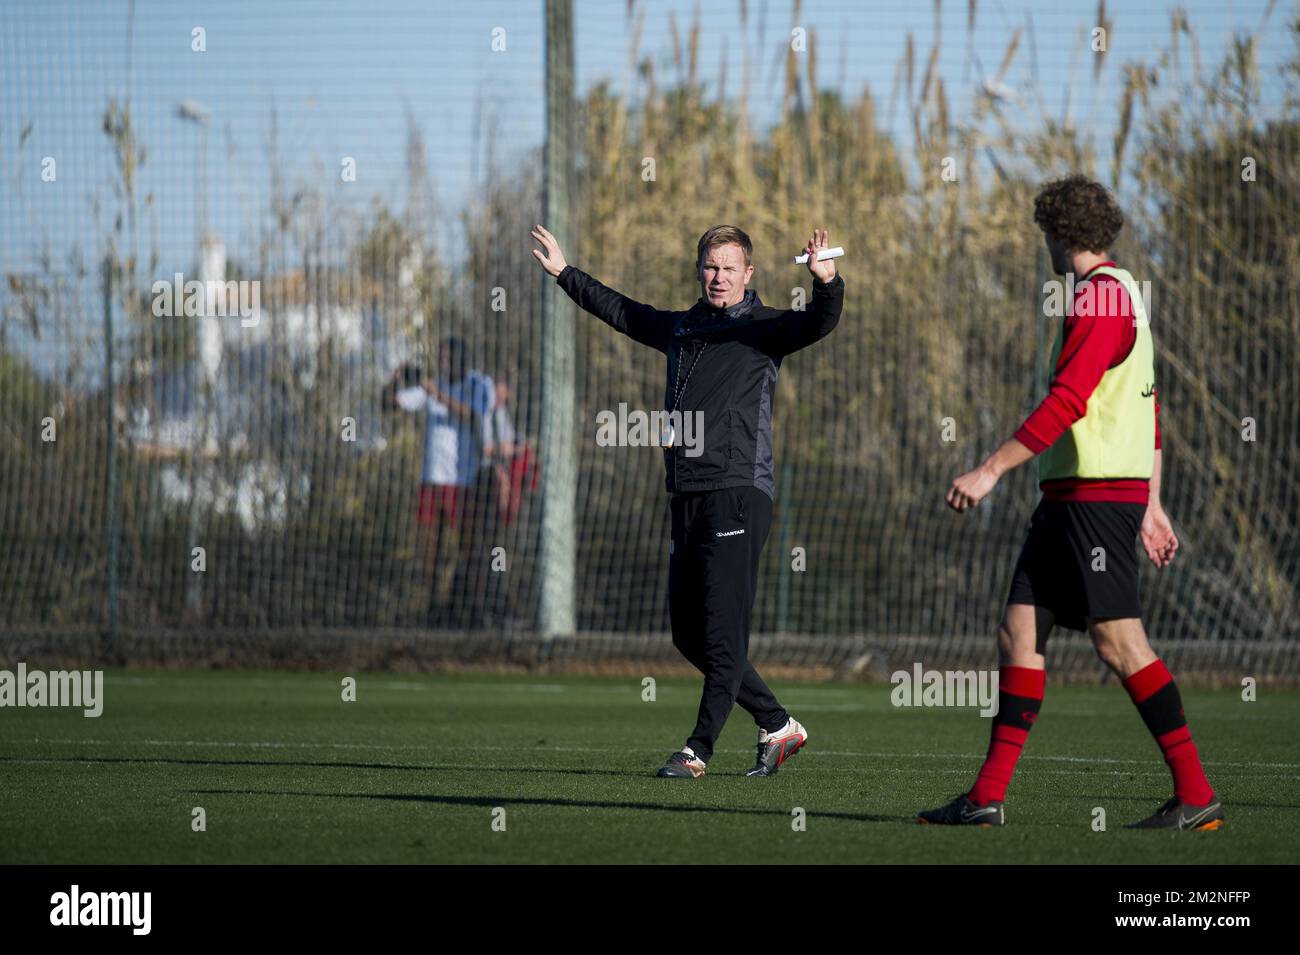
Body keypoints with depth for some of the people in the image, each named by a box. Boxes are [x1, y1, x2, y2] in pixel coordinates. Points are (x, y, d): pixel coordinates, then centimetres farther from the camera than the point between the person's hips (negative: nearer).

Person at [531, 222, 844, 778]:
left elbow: (819, 323, -18)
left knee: (722, 632, -9)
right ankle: (776, 726, 19)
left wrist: (826, 282, -37)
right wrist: (564, 273, 40)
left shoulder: (762, 329, 1)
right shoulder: (680, 328, 19)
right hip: (686, 498, 7)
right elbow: (619, 311, 34)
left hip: (737, 493, -7)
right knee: (688, 633, 8)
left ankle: (699, 750, -6)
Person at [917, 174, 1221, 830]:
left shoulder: (1099, 296, -11)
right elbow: (1149, 411, 24)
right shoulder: (1121, 292, 21)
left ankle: (1196, 796, -8)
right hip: (1068, 496, 10)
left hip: (1098, 493, -10)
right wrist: (1151, 506, 26)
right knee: (1018, 630, 5)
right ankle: (988, 797, 4)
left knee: (1117, 640, -11)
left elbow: (1068, 402, -20)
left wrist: (991, 470, -19)